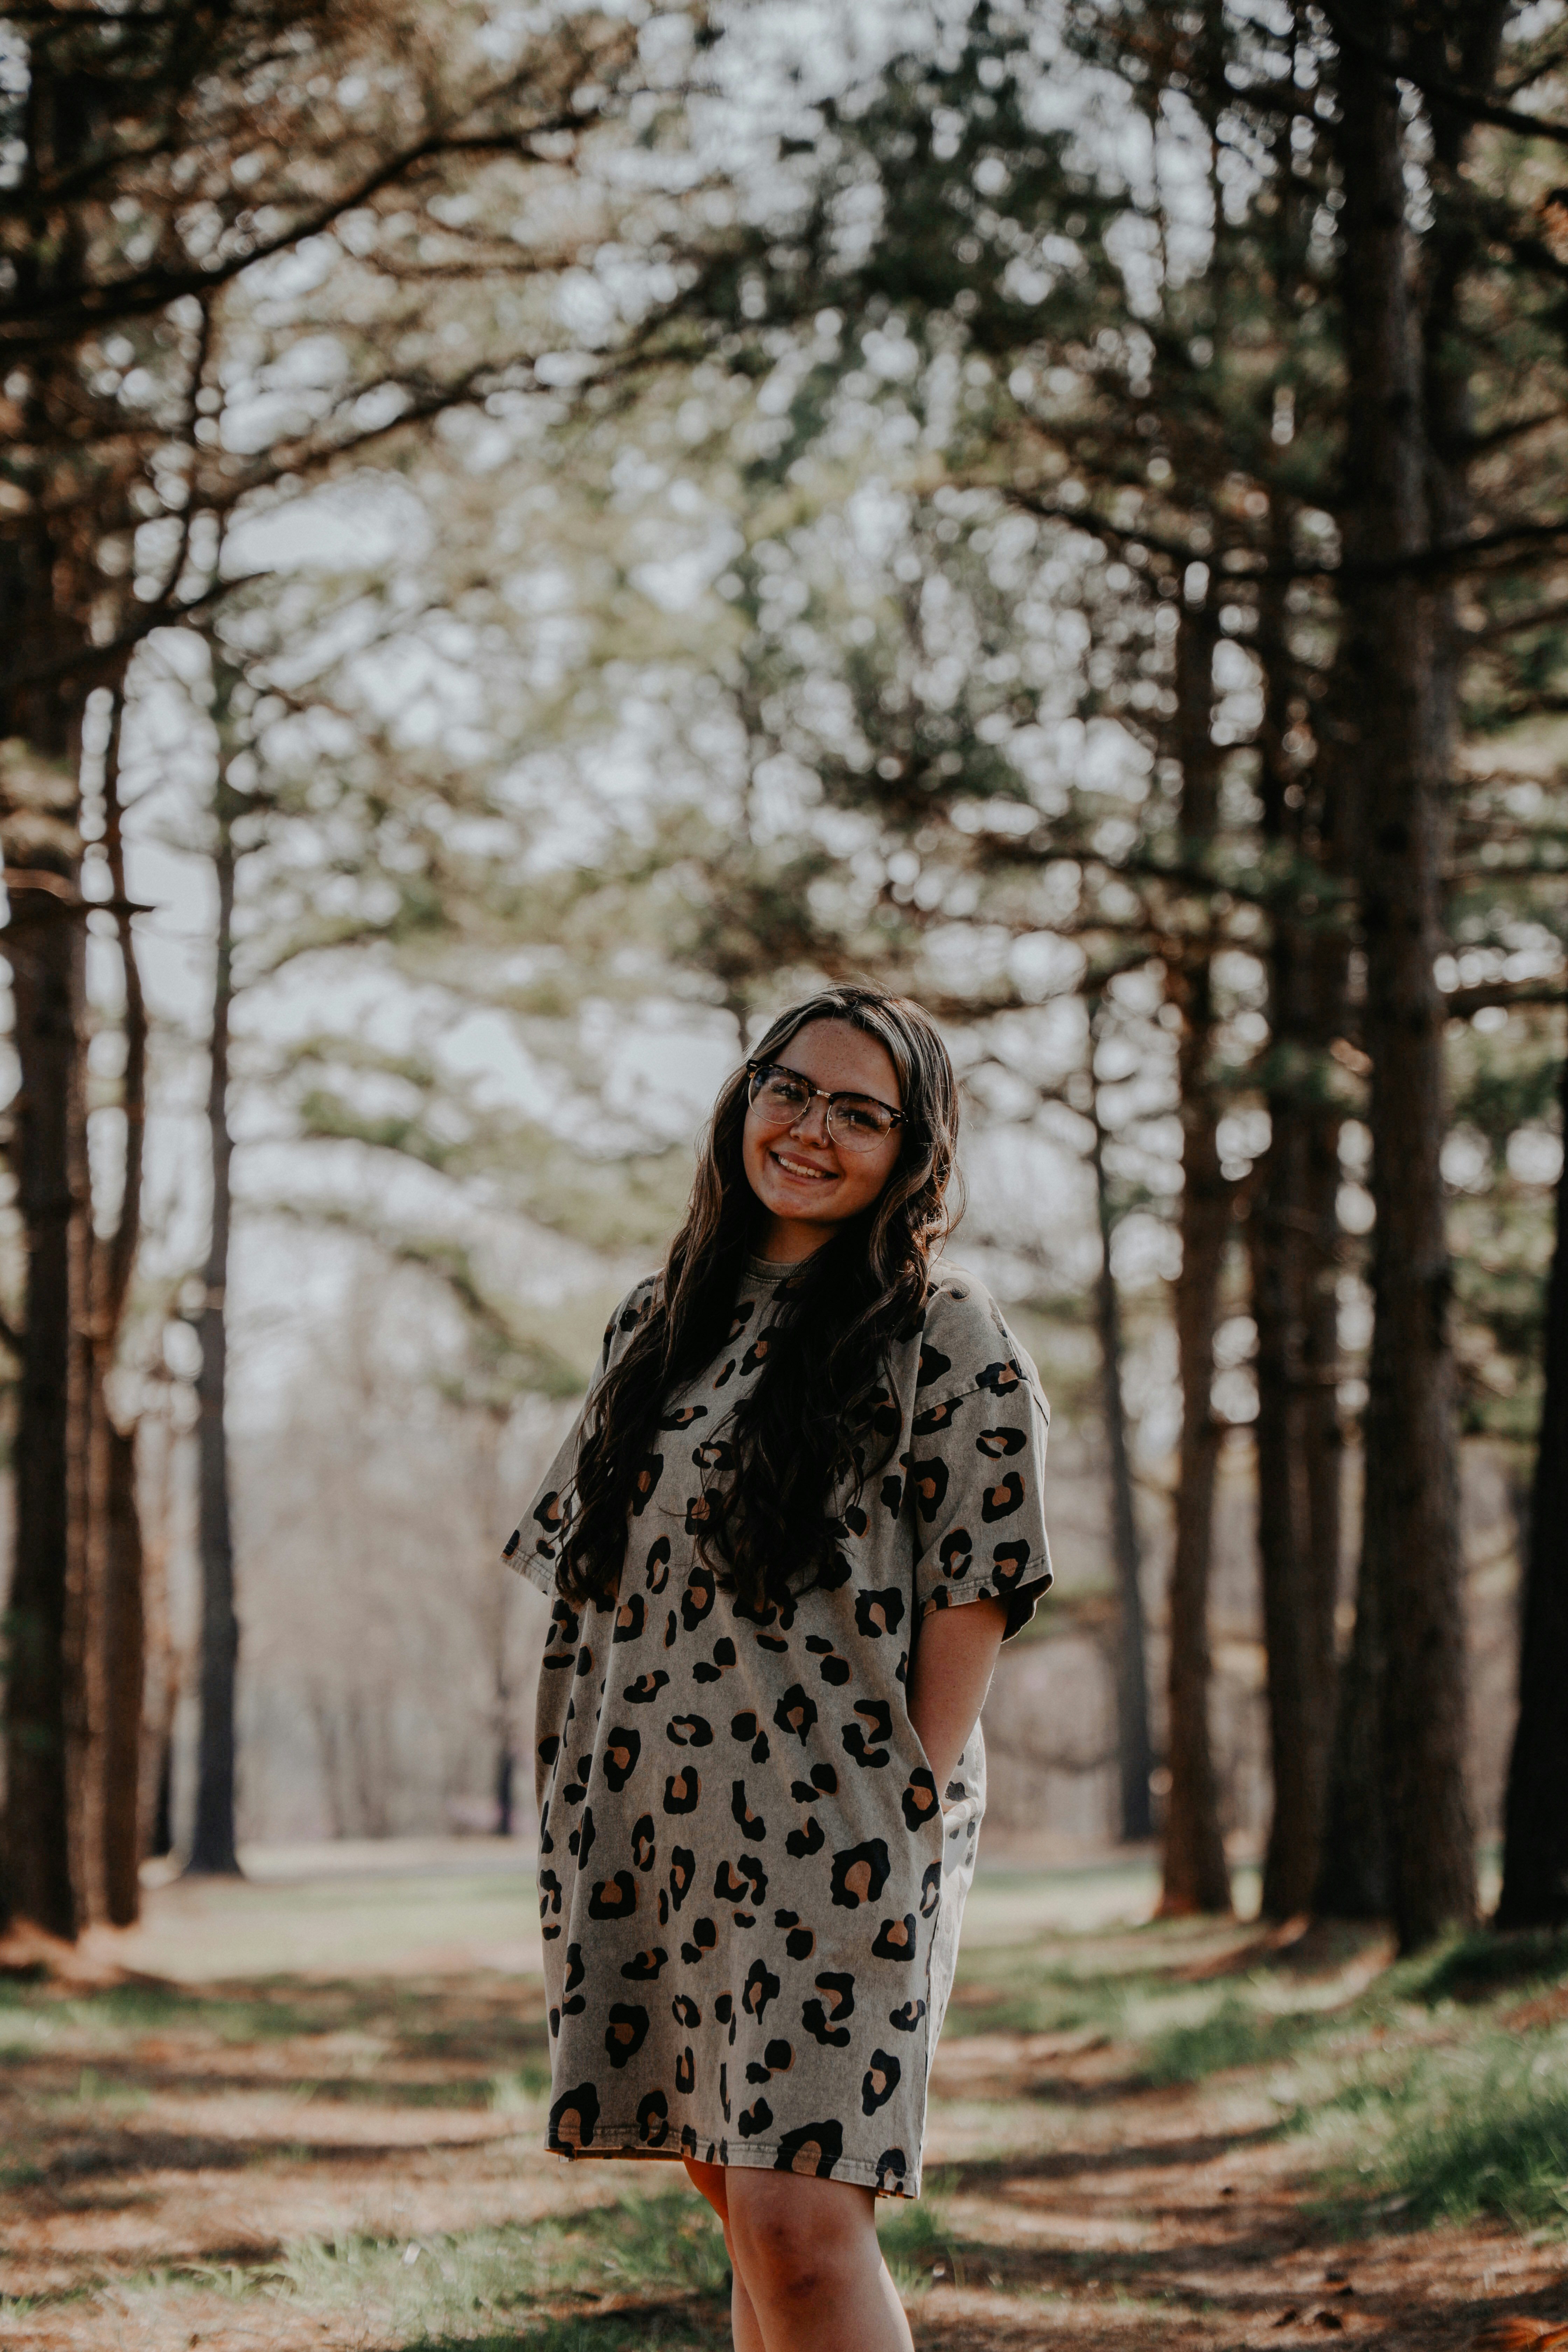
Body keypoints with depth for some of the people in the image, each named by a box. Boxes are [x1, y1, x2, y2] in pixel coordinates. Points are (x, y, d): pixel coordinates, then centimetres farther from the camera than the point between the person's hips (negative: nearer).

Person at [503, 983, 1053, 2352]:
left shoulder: (945, 1338, -2)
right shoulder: (660, 1324, 16)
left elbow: (976, 1593, -6)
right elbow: (588, 1584, 17)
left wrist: (911, 1810, -13)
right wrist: (577, 1816, 9)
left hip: (837, 1832, -6)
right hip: (662, 1832, 6)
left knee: (799, 2227, -14)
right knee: (749, 2215, 10)